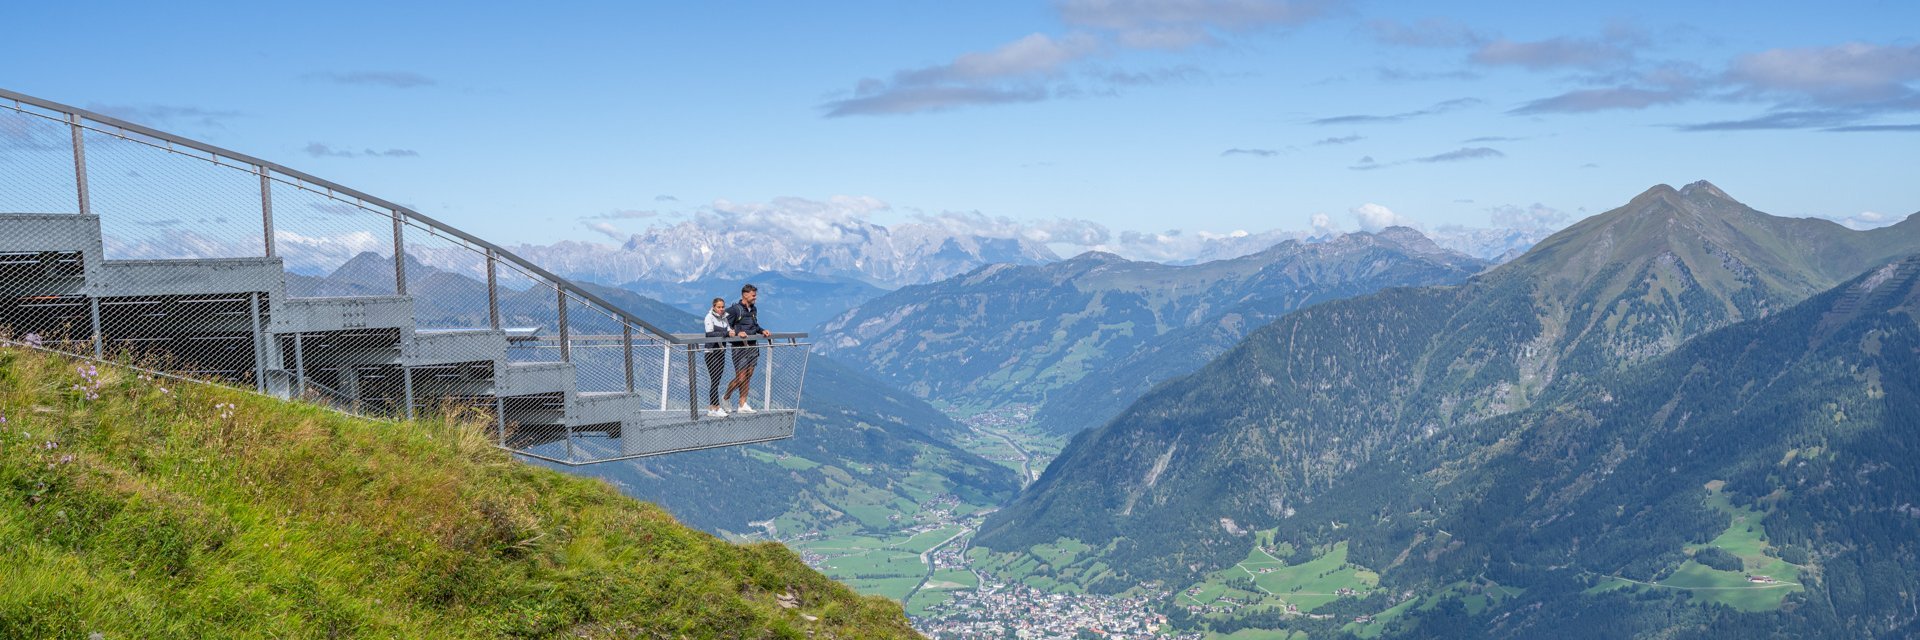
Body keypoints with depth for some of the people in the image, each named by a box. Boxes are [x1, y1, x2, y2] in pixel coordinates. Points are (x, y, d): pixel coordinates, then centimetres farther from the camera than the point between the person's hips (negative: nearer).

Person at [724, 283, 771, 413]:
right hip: (740, 347, -7)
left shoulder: (754, 309, 13)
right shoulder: (735, 309, -12)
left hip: (752, 346, 7)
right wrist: (736, 333, -25)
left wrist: (762, 331, 9)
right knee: (740, 378, -7)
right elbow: (725, 327, -12)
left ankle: (743, 405, 15)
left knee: (748, 377, 8)